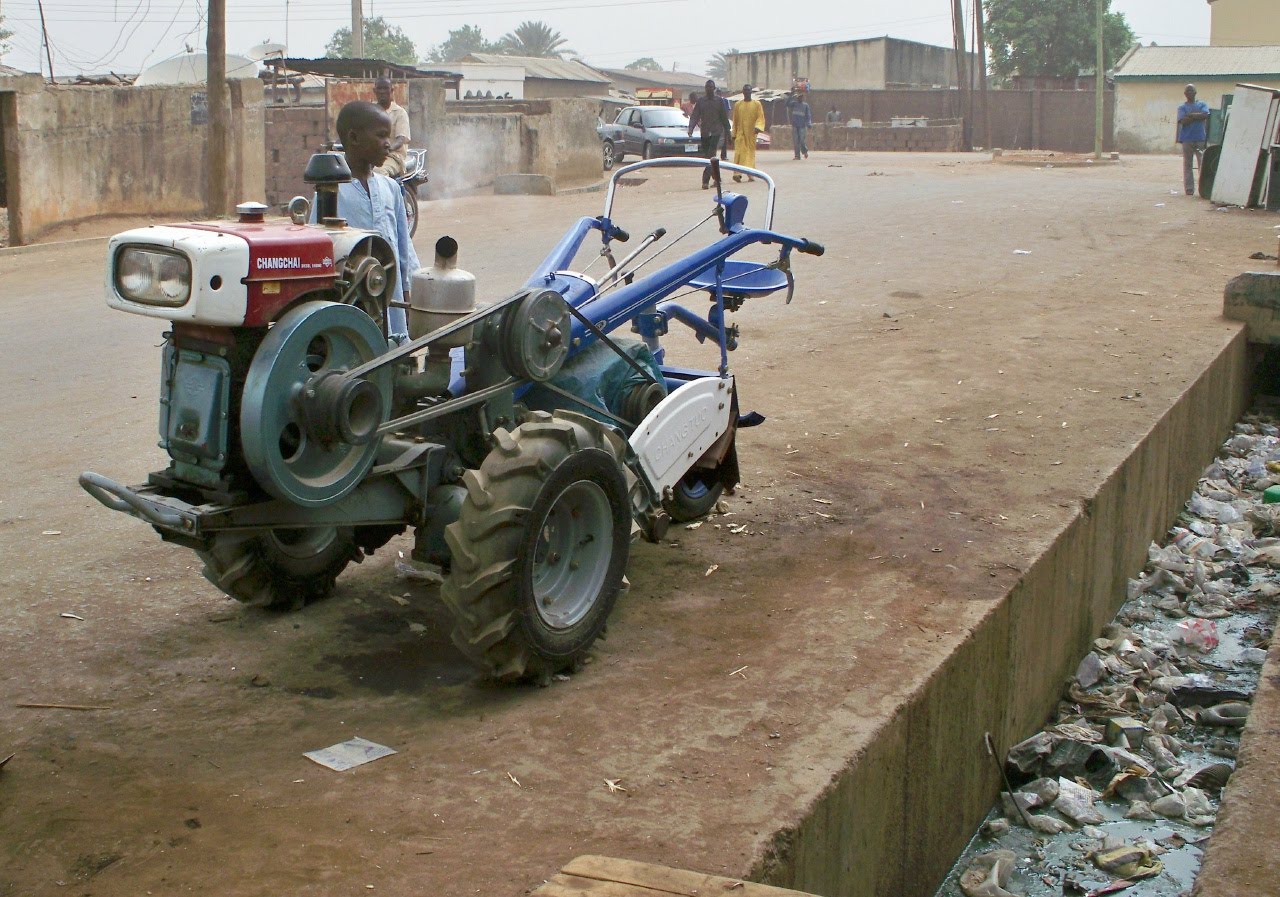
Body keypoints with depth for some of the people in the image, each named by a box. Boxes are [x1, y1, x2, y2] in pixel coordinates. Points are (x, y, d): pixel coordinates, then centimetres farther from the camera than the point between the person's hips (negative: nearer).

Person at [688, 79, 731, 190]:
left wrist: (727, 131, 11)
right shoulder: (700, 100, 5)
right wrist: (690, 129, -14)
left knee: (711, 156, -14)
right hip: (704, 132, 3)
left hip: (716, 132, -3)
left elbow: (724, 117, 9)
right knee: (706, 155, 8)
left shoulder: (719, 101, 3)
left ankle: (706, 180, -20)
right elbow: (695, 116, 0)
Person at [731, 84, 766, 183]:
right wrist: (734, 134, 8)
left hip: (751, 133, 0)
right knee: (739, 152, -13)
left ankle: (750, 174, 9)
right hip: (740, 133, 0)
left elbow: (760, 117, 0)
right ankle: (737, 173, -22)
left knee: (751, 152, 3)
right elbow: (735, 120, 11)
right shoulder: (737, 104, 8)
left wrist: (758, 127, -19)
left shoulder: (757, 104, 5)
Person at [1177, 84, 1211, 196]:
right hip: (1187, 139, 0)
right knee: (1187, 165, 0)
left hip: (1200, 139, 0)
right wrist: (1197, 116, -5)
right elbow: (1183, 121, -7)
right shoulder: (1182, 107, 9)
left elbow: (1205, 115, -8)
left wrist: (1191, 115, -6)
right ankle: (1189, 189, 2)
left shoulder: (1202, 105, 13)